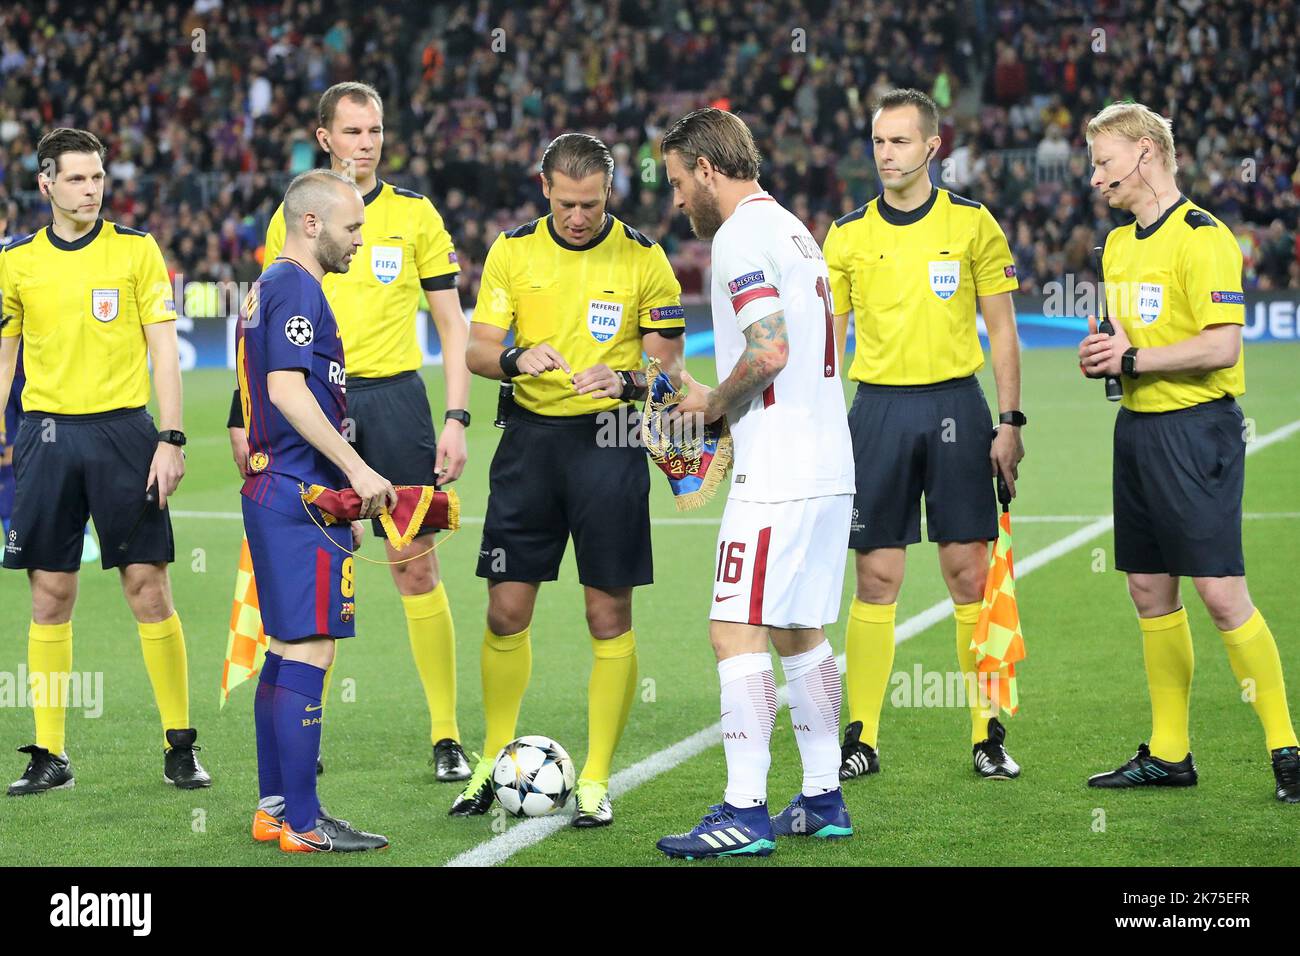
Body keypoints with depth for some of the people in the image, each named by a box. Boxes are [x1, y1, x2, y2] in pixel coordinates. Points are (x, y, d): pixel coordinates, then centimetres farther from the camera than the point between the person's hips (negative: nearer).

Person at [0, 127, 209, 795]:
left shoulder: (137, 250, 2)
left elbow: (163, 349, 1)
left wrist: (171, 439, -7)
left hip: (122, 428, -2)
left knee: (148, 587, -4)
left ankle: (180, 746, 5)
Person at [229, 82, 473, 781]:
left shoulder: (414, 214, 4)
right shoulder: (292, 216, 8)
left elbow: (452, 324, 5)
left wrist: (456, 419, -4)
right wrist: (246, 416, 5)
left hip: (393, 396, -1)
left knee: (415, 566, -3)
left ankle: (446, 736, 2)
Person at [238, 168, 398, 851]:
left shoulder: (269, 288, 20)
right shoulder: (297, 288, -11)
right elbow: (286, 389, -21)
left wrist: (340, 498, 26)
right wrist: (356, 470, -21)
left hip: (272, 490, 11)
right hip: (302, 494, -11)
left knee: (284, 652, 14)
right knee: (309, 652, -9)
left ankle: (272, 807, 19)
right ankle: (302, 824, -9)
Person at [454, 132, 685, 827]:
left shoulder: (643, 259, -2)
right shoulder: (513, 250, 4)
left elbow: (668, 365, -1)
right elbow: (476, 349, 2)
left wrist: (626, 380, -22)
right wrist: (516, 359, -20)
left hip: (608, 439, -2)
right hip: (530, 437, 2)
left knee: (609, 618, -1)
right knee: (506, 611, 3)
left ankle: (596, 781, 7)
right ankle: (494, 762, 19)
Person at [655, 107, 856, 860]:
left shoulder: (741, 235, -11)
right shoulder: (793, 229, 18)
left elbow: (769, 351, -22)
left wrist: (713, 402, -6)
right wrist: (718, 403, 18)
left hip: (777, 473, -10)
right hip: (829, 465, 10)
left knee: (737, 631, -8)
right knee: (801, 632, 15)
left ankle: (746, 812, -11)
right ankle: (823, 799, 19)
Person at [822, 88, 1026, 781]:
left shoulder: (972, 224, 2)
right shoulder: (848, 236, 6)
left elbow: (1001, 330, 5)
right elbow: (828, 337, 10)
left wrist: (1011, 423, -2)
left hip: (954, 406, -1)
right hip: (877, 407, 1)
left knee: (969, 572, -1)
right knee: (876, 576, 0)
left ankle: (988, 736, 7)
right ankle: (862, 738, 6)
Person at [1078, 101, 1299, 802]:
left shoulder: (1202, 237, -12)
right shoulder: (1119, 245, 16)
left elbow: (1221, 346, -20)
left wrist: (1133, 360, -16)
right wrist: (1101, 356, 5)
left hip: (1194, 428, -9)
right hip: (1137, 426, 9)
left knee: (1221, 594, -10)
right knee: (1150, 593, 9)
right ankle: (1168, 753, 17)